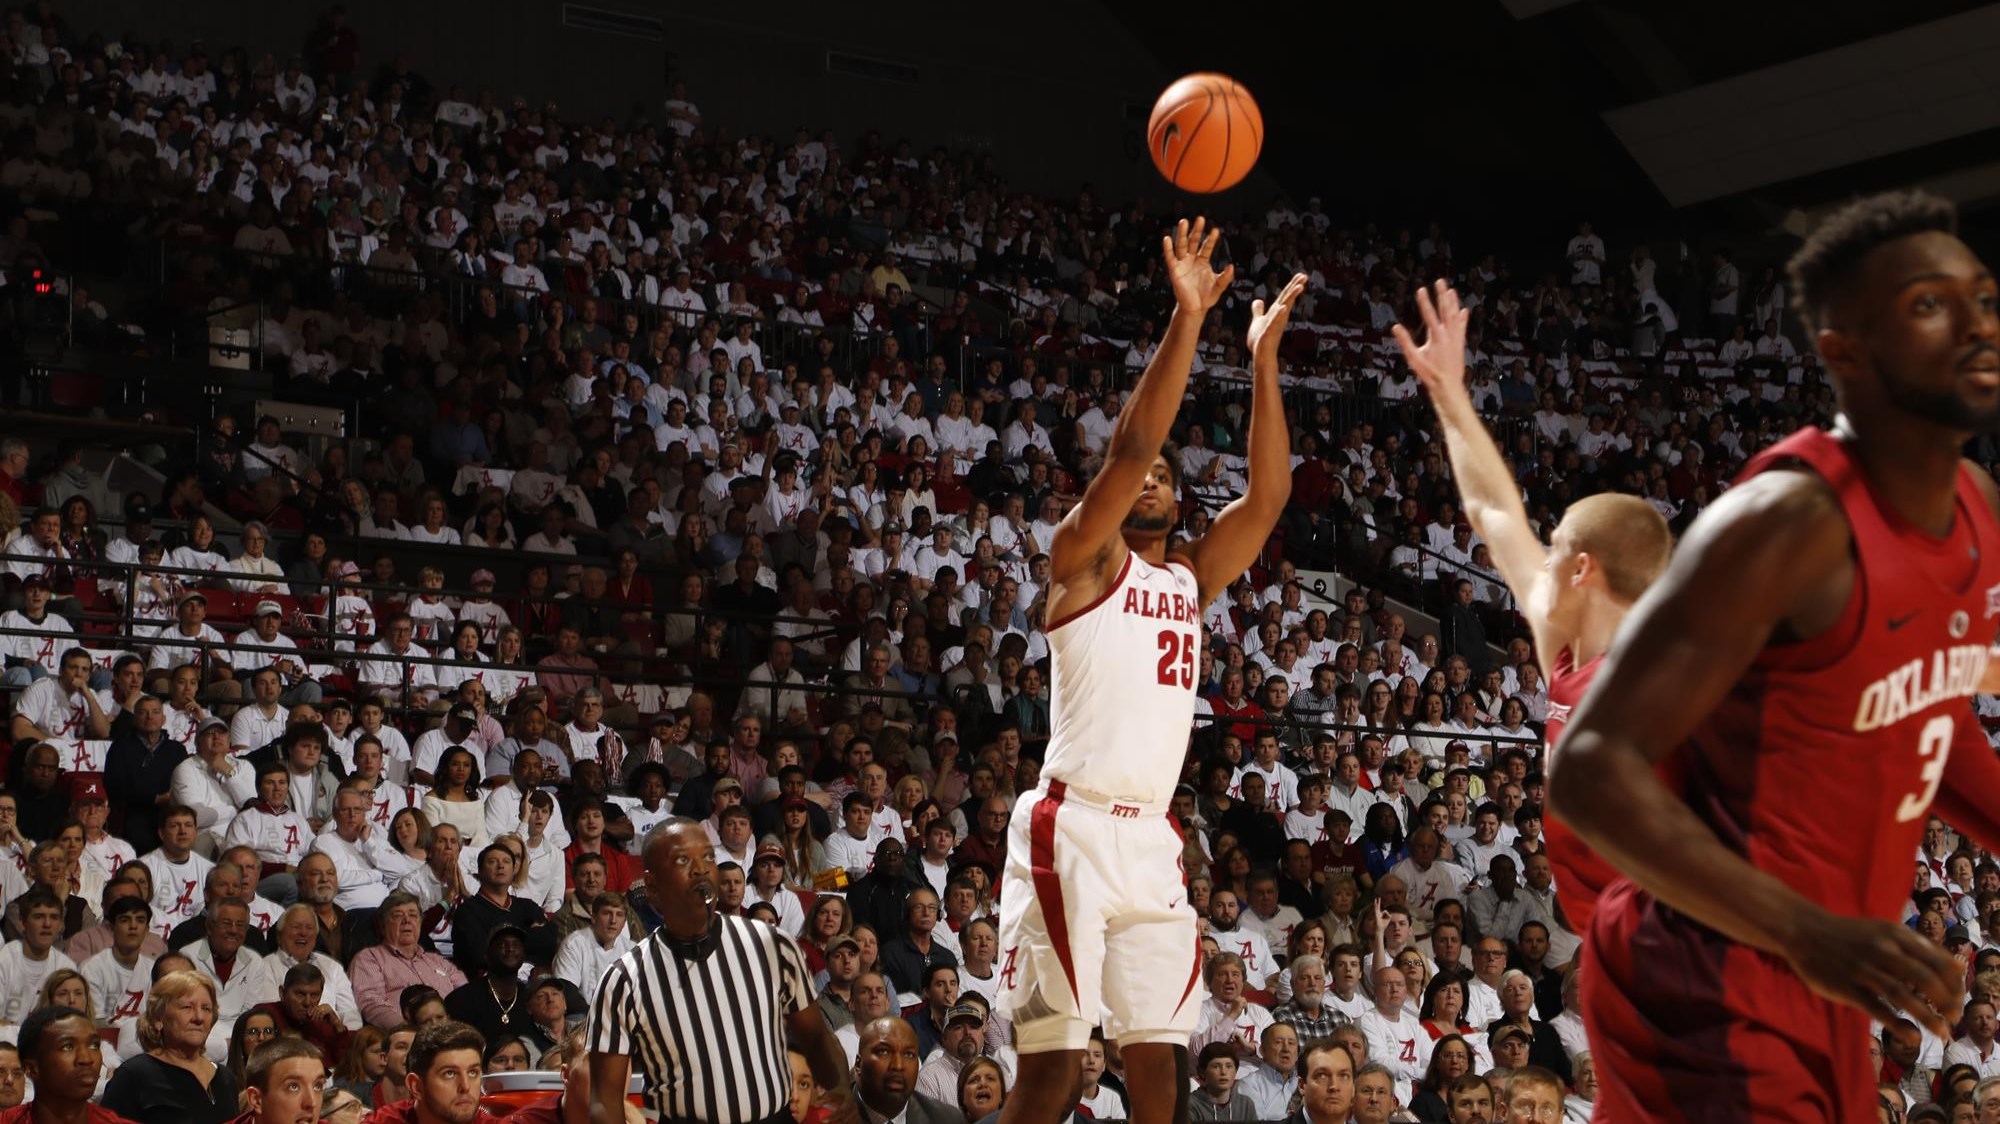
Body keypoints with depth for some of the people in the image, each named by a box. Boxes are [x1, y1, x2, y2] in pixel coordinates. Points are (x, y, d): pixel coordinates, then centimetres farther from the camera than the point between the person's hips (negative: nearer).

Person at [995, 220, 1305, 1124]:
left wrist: (1264, 358, 1)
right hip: (1072, 827, -6)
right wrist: (1187, 320, -18)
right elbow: (1128, 446, -13)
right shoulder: (1085, 557, 1)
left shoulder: (1194, 575, 17)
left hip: (1152, 837, 6)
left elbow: (1267, 497, 5)